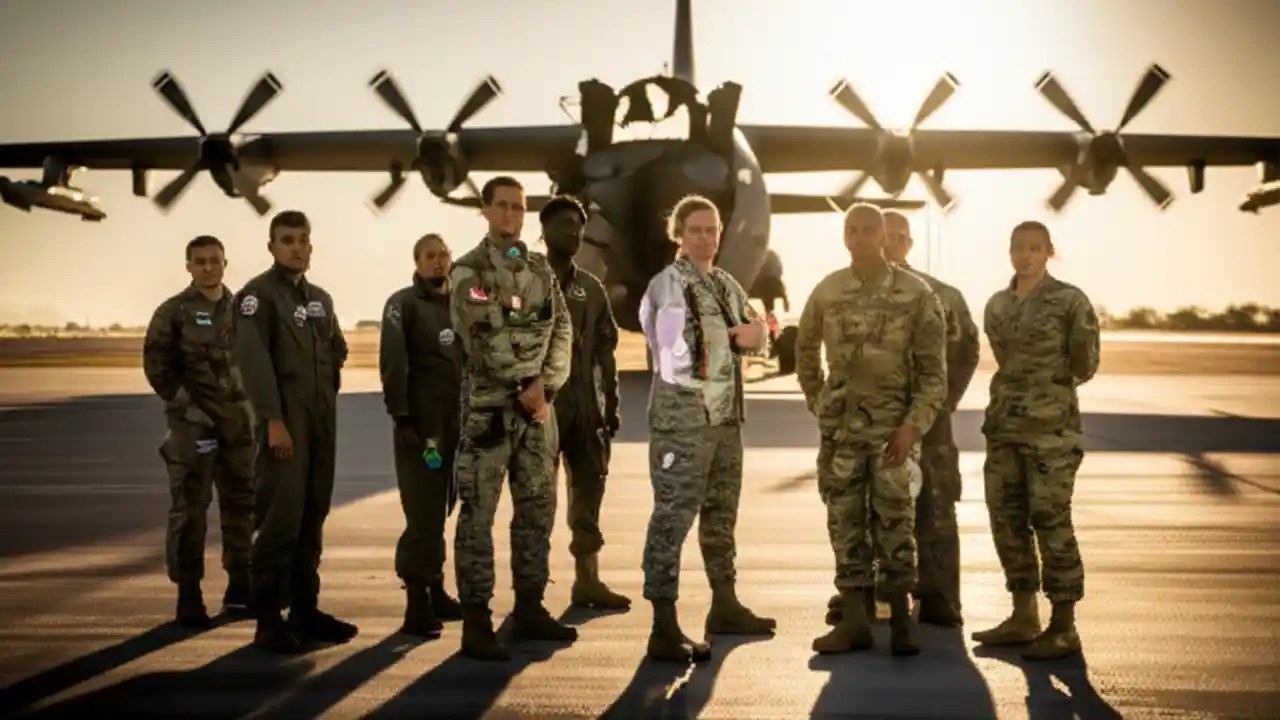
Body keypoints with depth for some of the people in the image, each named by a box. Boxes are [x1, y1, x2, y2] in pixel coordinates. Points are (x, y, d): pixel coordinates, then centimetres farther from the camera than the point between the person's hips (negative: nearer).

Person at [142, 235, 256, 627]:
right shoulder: (172, 312, -3)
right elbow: (157, 367, -6)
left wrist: (253, 407, 8)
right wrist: (187, 406, -12)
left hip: (239, 421, 5)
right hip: (193, 422, -5)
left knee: (241, 503, 11)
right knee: (190, 509, -4)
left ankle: (240, 586, 24)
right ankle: (189, 595, 4)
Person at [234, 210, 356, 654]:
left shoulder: (320, 298, 18)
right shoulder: (257, 295, -4)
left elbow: (338, 349, 28)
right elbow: (254, 361, -14)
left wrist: (326, 381, 9)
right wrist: (273, 420, -21)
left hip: (323, 421, 7)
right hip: (286, 421, -7)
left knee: (313, 517, 9)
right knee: (281, 518, -9)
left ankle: (306, 609, 17)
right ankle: (268, 618, -1)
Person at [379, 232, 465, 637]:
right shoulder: (403, 304, -2)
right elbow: (392, 365, -10)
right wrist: (401, 419, -16)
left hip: (457, 422, 6)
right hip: (421, 422, -5)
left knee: (440, 510, 11)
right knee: (423, 513, -8)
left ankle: (435, 591, 20)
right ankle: (417, 604, -6)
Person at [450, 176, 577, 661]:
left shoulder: (542, 270, 14)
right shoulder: (469, 271, -3)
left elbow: (562, 332, 7)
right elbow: (484, 338, -13)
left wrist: (545, 384, -8)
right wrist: (526, 383, -13)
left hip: (538, 404, 6)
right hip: (488, 405, -6)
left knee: (538, 508, 10)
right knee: (478, 513, -5)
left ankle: (530, 609, 22)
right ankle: (476, 622, 0)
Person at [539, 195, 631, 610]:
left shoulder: (592, 289, 13)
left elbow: (605, 351, 13)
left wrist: (611, 404, 8)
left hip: (585, 405, 5)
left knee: (589, 489, 7)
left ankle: (587, 579, 15)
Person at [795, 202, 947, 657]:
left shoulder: (915, 294, -5)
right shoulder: (827, 291, 4)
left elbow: (932, 369, -6)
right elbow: (805, 349, 20)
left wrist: (913, 425, -14)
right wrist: (816, 402, 17)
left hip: (894, 426, -3)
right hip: (841, 426, 3)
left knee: (894, 522, 1)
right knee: (845, 521, 6)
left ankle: (901, 619, 13)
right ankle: (854, 620, 14)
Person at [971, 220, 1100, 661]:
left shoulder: (1071, 301, -6)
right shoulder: (996, 305, 11)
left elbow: (1085, 366, -1)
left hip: (1051, 425, -6)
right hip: (1005, 423, 6)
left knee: (1050, 521, -5)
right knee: (1006, 520, 8)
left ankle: (1064, 629, 3)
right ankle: (1023, 619, 19)